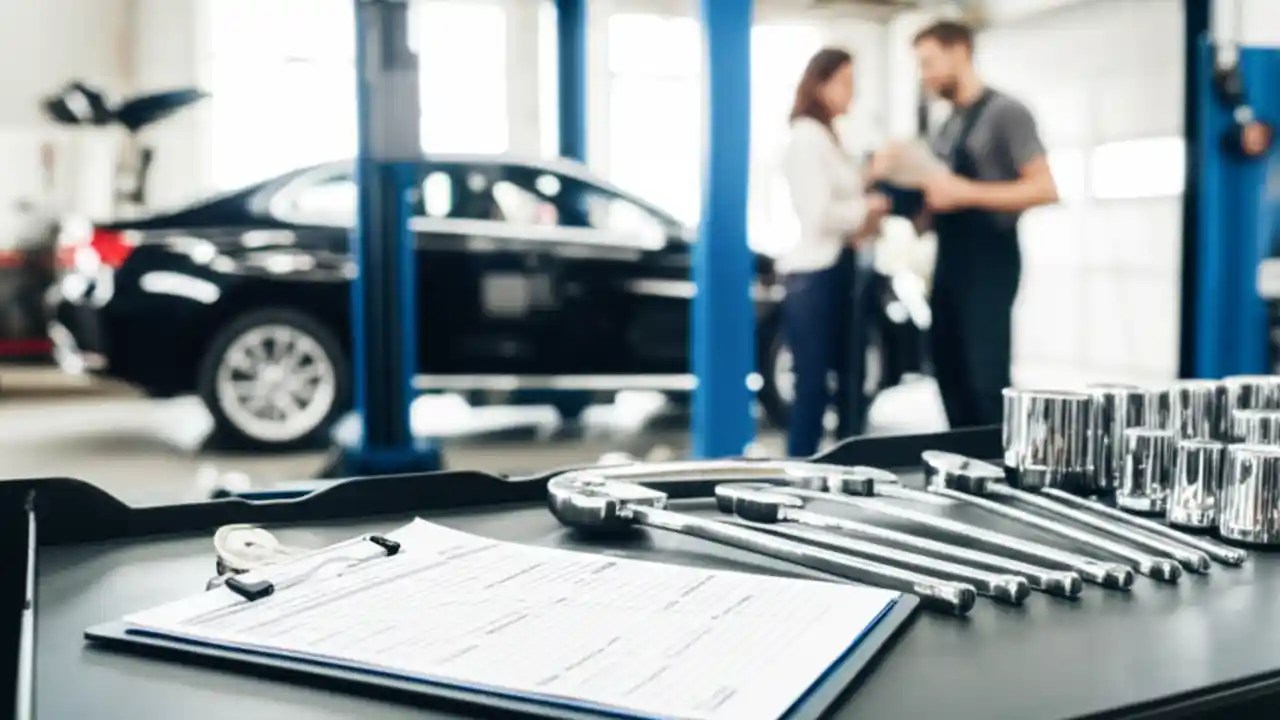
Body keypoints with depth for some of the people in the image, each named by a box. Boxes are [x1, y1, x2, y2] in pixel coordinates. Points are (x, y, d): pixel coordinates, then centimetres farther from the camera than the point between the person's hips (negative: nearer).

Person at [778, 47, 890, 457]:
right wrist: (868, 209, -6)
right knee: (813, 387, -5)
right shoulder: (807, 137, -11)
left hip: (837, 270, 10)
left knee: (851, 384, 12)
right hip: (813, 274, -10)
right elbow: (819, 214, -19)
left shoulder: (828, 137, 18)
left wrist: (865, 222, -1)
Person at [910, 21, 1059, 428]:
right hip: (950, 262, 8)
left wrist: (966, 193, -21)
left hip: (988, 261, -8)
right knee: (951, 378, 10)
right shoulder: (947, 126, 16)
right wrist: (925, 196, 4)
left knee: (986, 383, -11)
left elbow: (1045, 189, -15)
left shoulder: (1005, 112, -8)